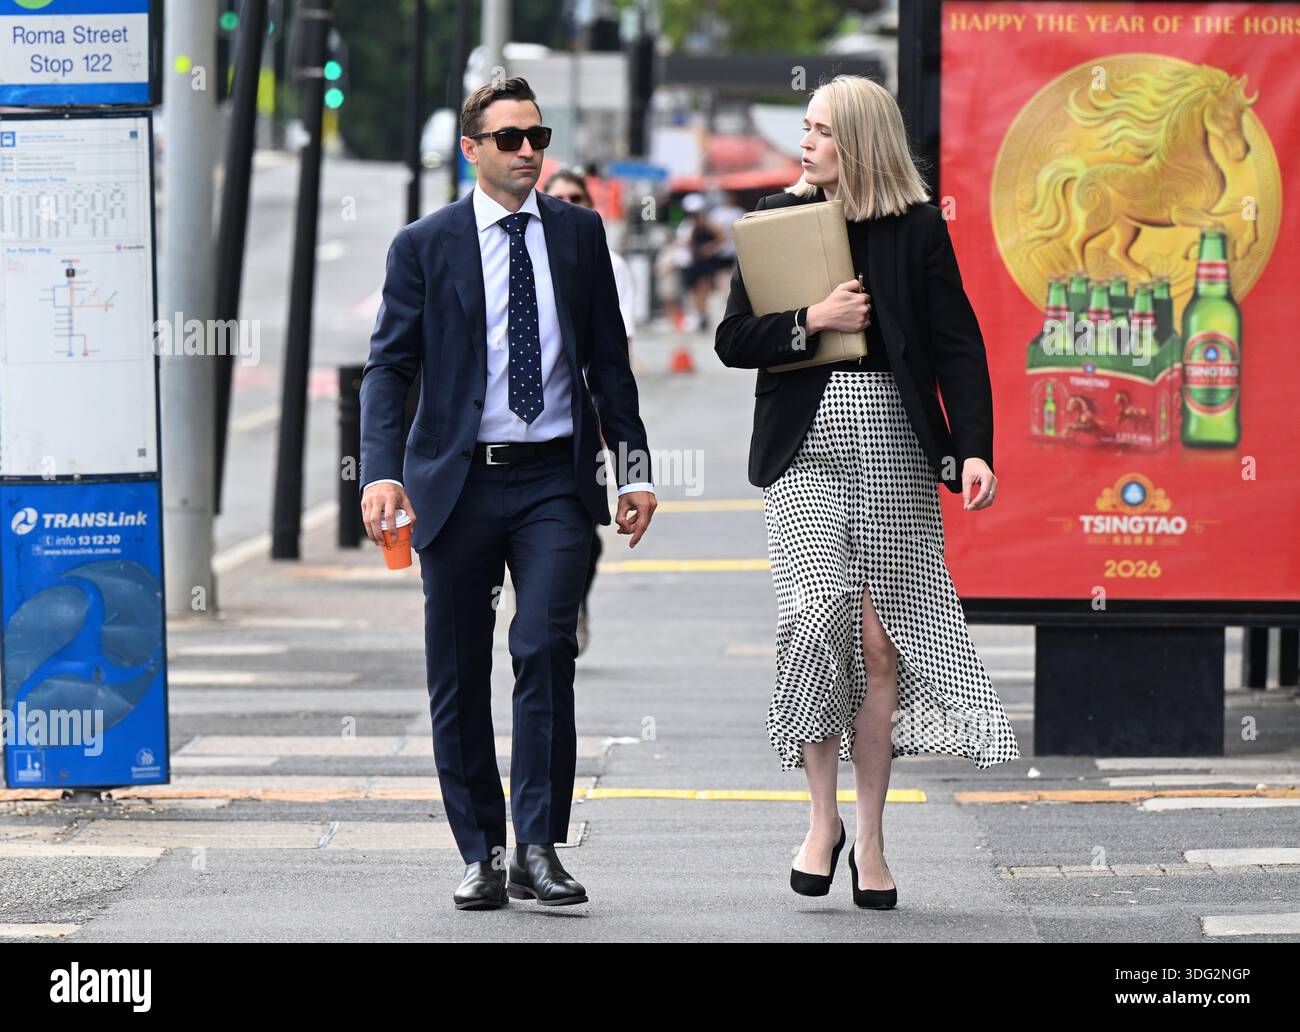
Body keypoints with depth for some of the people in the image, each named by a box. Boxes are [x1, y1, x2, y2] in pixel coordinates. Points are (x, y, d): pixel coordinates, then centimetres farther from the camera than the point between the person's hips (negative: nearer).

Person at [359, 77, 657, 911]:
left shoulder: (579, 233, 9)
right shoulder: (424, 245, 3)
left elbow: (609, 360, 14)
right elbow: (389, 366, 0)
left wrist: (634, 468, 9)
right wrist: (382, 471, -14)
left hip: (555, 478, 0)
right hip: (458, 482, 0)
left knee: (546, 648, -16)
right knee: (459, 678, 4)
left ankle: (539, 850, -10)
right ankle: (482, 856, 15)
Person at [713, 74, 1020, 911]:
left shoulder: (917, 227, 3)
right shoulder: (780, 218, 7)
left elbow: (958, 344, 0)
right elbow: (732, 340, 7)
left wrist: (975, 450, -11)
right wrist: (812, 321, -10)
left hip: (895, 445, 0)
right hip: (806, 444, 0)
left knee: (879, 642, 1)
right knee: (818, 615, -17)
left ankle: (871, 839, 11)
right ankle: (823, 818, -4)